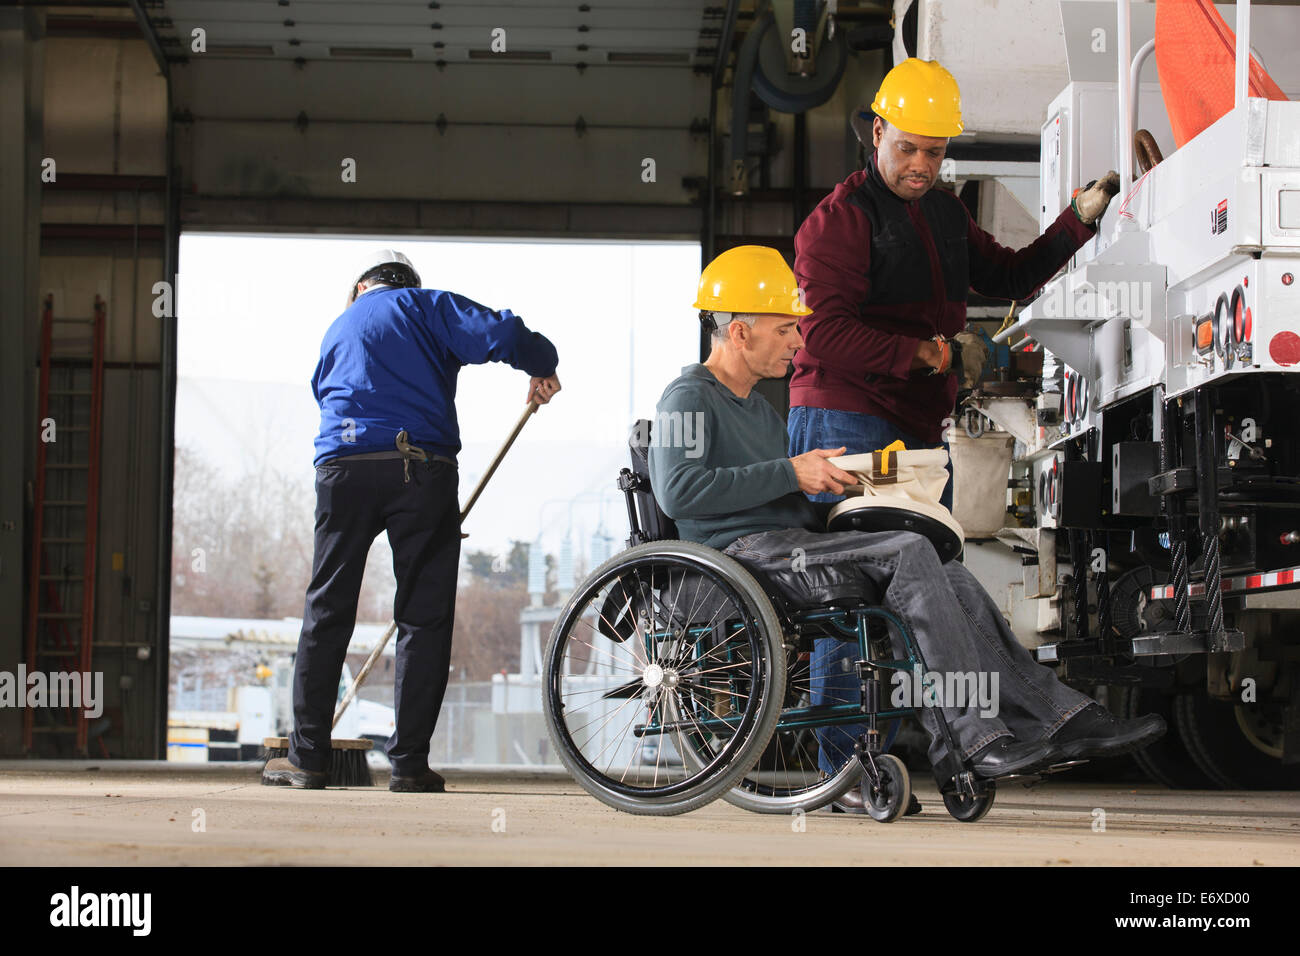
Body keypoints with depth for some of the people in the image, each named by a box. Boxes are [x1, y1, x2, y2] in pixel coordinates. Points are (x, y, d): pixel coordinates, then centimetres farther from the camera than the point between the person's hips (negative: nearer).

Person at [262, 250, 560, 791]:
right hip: (420, 469, -3)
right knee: (424, 616, 2)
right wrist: (541, 367, 13)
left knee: (328, 610, 9)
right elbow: (497, 334, -5)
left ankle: (308, 756, 8)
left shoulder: (338, 330, 26)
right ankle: (408, 762, 1)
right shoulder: (426, 306, 12)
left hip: (342, 467, 3)